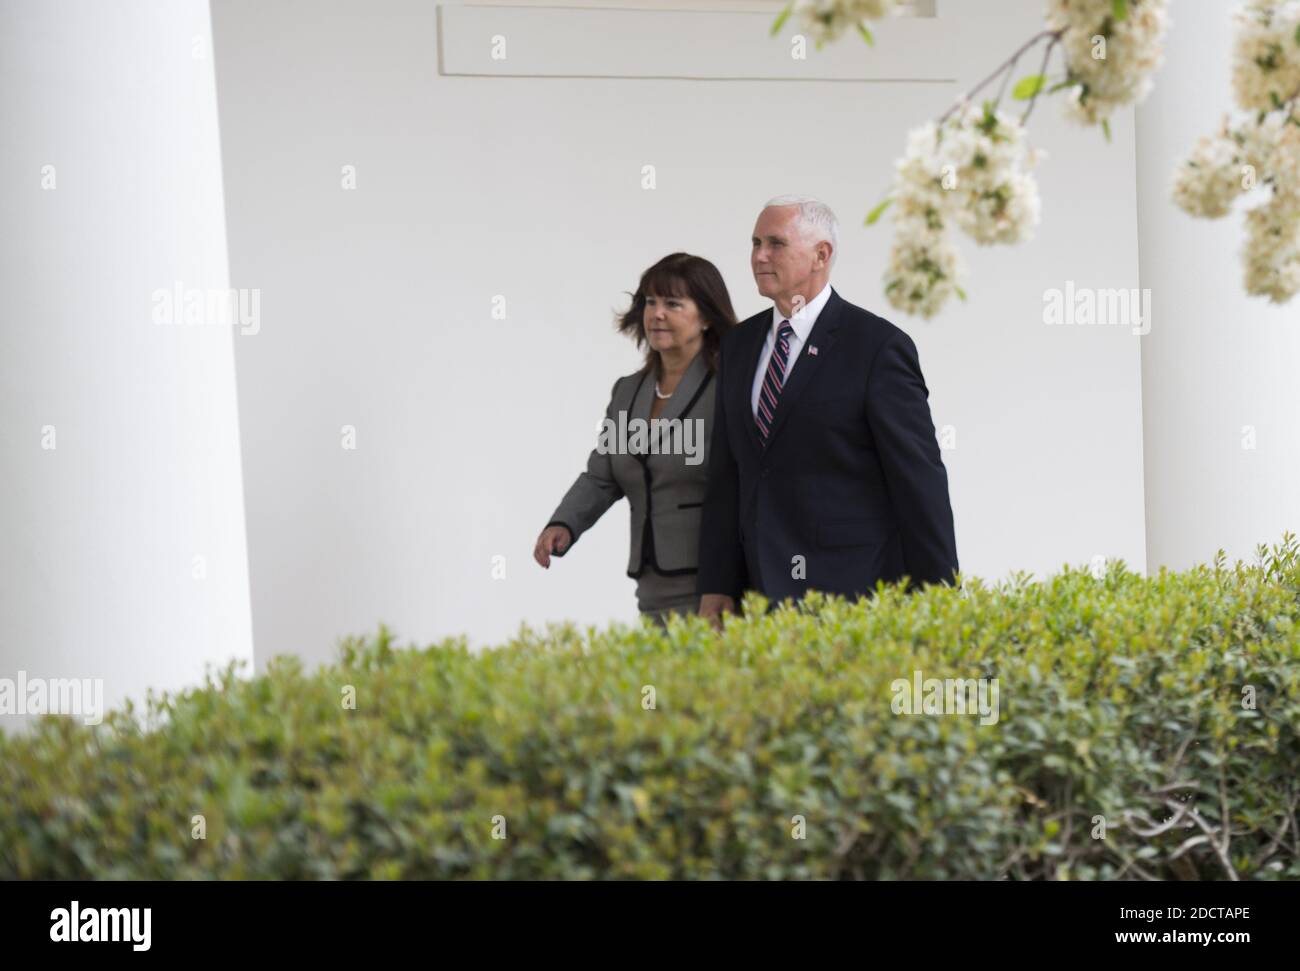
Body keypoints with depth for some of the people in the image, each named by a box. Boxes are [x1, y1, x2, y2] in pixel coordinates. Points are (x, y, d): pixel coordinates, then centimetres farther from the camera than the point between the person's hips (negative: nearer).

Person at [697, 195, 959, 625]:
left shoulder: (878, 345, -7)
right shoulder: (738, 345, 13)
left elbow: (920, 481, -7)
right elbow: (727, 477, 14)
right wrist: (716, 588, 8)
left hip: (852, 591, -5)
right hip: (764, 596, 6)